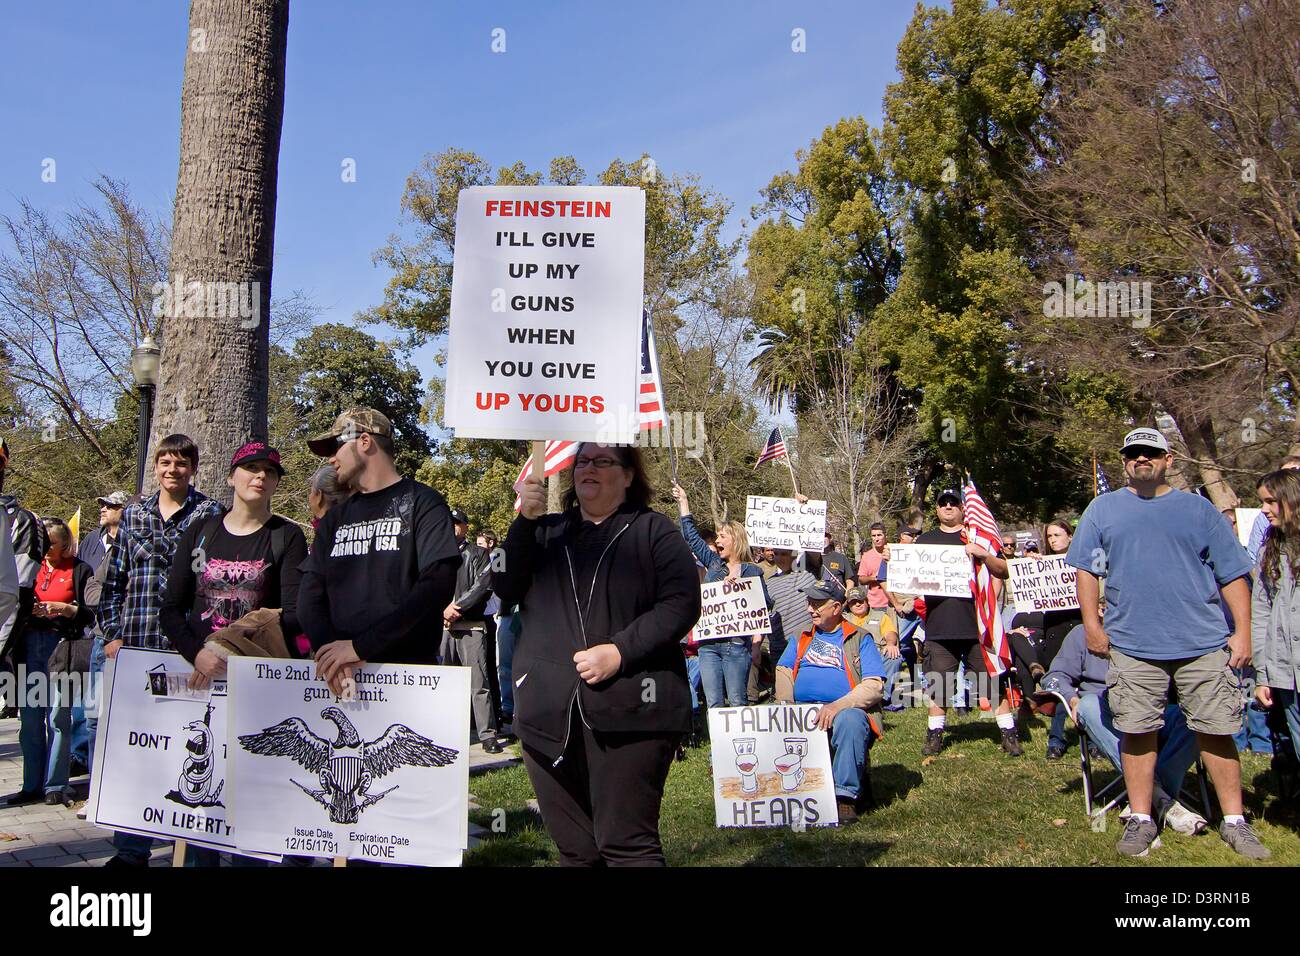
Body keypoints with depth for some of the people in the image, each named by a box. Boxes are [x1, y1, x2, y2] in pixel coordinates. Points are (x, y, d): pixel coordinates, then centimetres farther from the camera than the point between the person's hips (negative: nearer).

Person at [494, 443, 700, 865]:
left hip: (628, 709, -4)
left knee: (627, 846, -4)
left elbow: (681, 604, -7)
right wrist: (525, 519, -9)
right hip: (550, 713, 4)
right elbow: (505, 588, 3)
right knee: (574, 850, 12)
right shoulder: (547, 531, 16)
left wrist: (620, 651, -17)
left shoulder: (652, 530, 5)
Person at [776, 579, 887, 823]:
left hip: (847, 710, -3)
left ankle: (846, 796, -27)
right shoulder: (802, 638, 24)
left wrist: (838, 705, -19)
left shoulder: (859, 638, 8)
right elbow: (783, 670, 15)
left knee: (849, 720, -38)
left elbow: (874, 686, -4)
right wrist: (787, 705, -5)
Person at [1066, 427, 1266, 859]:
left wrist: (1242, 632, 1)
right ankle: (1141, 819, 16)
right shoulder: (1103, 508, 10)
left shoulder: (1199, 508, 9)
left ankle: (1234, 821, 18)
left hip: (1204, 644, 0)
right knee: (1138, 733, 4)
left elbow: (1232, 574, 8)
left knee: (1217, 731, 4)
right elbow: (1086, 569, 8)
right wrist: (1091, 623, 0)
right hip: (1132, 645, 0)